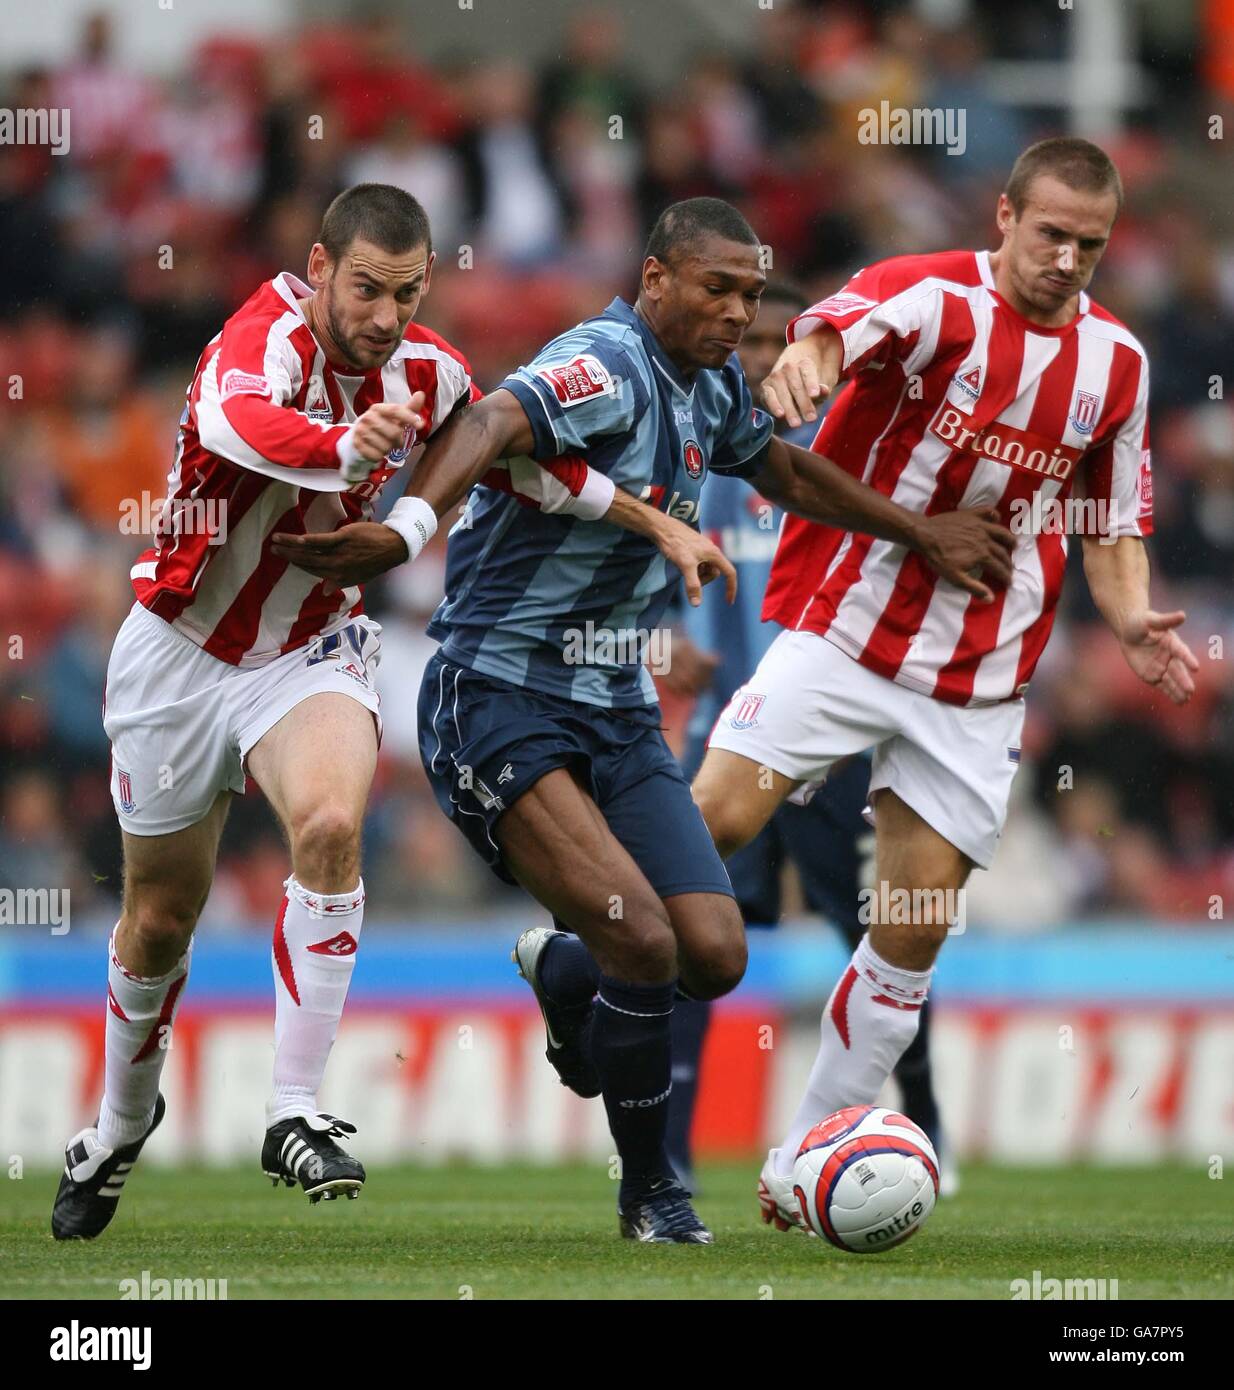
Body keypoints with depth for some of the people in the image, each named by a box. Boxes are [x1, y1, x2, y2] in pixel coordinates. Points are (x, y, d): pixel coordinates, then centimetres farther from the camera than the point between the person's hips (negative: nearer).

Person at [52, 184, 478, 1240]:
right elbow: (233, 420, -50)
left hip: (313, 654, 2)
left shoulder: (429, 376, -7)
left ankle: (296, 1111, -23)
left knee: (330, 823, -30)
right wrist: (348, 447, -70)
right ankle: (121, 1122, 41)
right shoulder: (266, 337, -25)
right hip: (182, 651, -2)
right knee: (160, 916, 12)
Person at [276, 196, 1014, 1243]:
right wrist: (409, 528, -58)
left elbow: (785, 469, 30)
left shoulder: (714, 385, 9)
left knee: (715, 957, -6)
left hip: (618, 712, 8)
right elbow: (498, 422, -39)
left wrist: (920, 533, 35)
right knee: (644, 941, -21)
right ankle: (649, 1187, 1)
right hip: (500, 698, -8)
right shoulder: (609, 365, -19)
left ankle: (559, 971, 29)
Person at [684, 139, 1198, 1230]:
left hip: (979, 684, 4)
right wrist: (810, 358, -59)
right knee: (712, 820, -17)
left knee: (914, 934, 1)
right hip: (843, 634, -4)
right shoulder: (933, 297, -12)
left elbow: (1112, 523, 17)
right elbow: (843, 324, -35)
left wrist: (1132, 619, -3)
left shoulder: (1116, 362, 5)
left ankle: (804, 1171, 13)